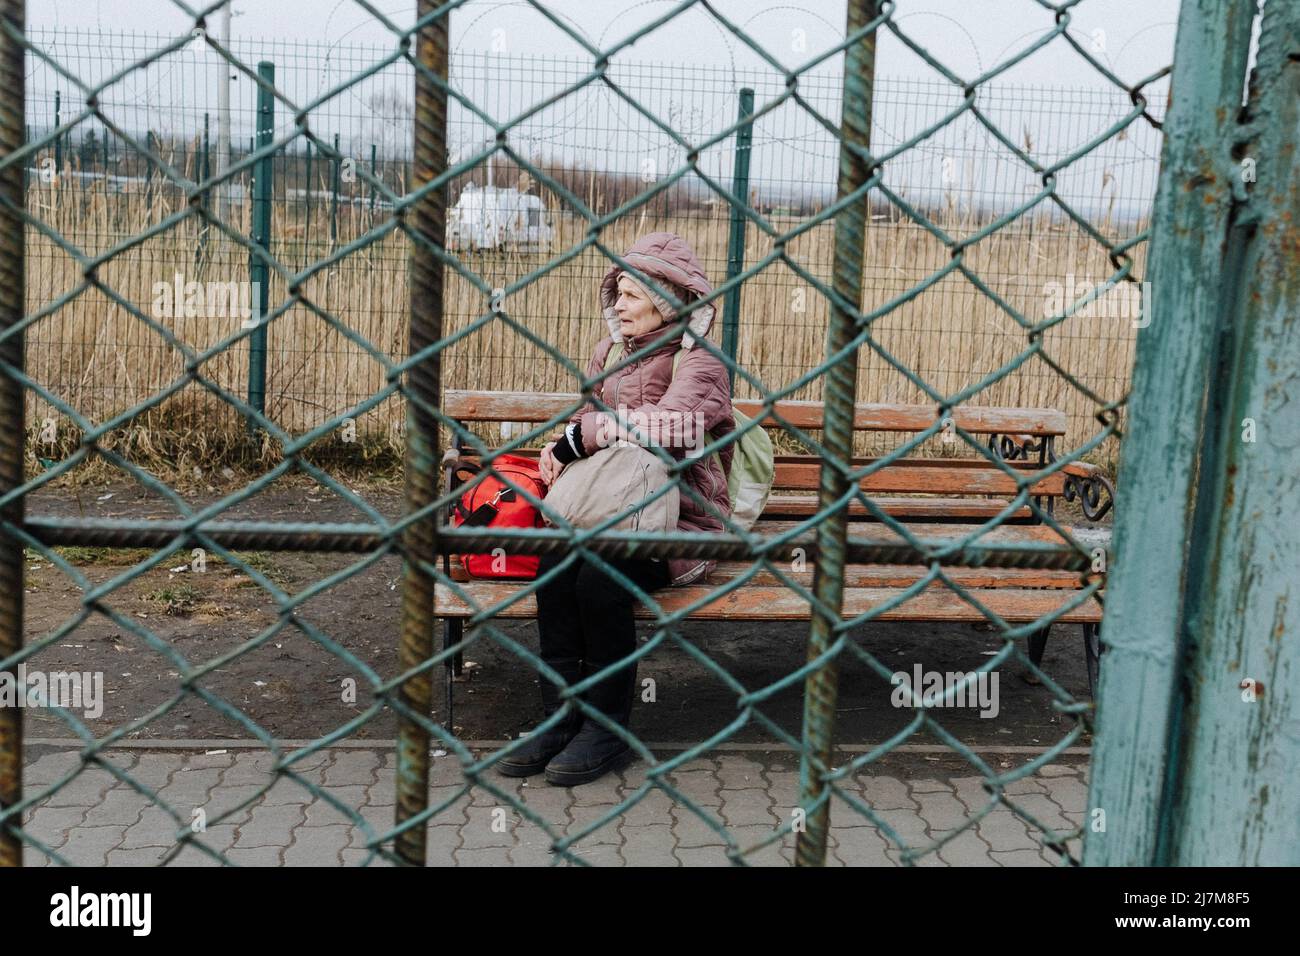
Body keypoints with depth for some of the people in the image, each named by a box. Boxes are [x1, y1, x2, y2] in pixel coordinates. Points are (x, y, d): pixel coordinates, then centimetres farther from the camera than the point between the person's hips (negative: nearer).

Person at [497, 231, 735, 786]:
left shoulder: (698, 364, -7)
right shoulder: (611, 351, 15)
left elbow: (666, 428, -27)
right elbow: (587, 416, 20)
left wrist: (576, 439, -20)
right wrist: (562, 447, -6)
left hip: (678, 522, -5)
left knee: (599, 580, -30)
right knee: (554, 567, -25)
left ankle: (608, 731, -12)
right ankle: (558, 719, -14)